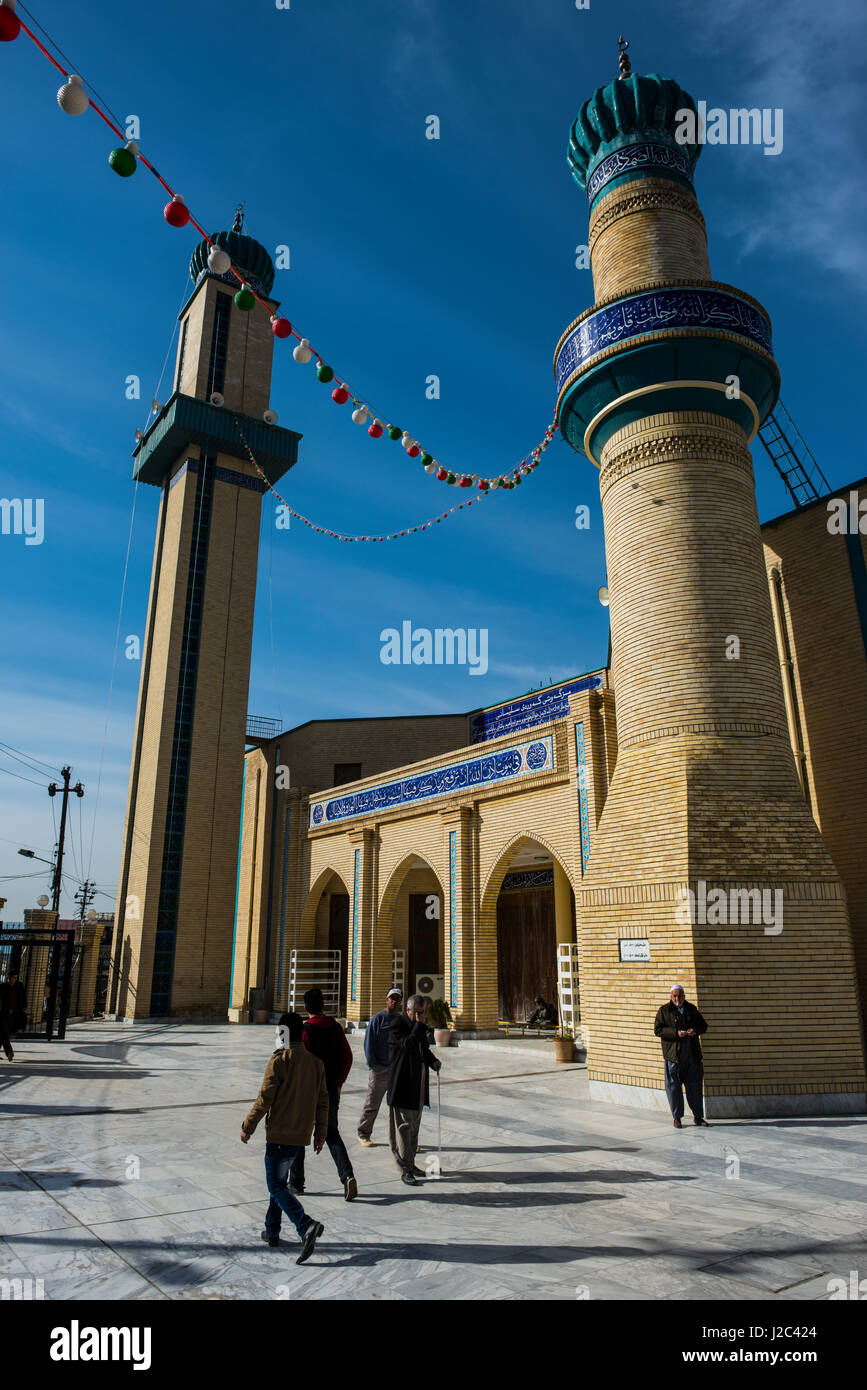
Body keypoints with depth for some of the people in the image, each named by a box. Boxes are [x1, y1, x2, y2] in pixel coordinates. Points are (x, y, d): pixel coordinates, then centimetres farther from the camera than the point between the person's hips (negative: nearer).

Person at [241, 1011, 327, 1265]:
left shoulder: (279, 1060, -13)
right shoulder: (316, 1063, 6)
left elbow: (264, 1099, -14)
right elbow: (322, 1101, 9)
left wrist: (247, 1127, -2)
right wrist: (320, 1132, 16)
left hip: (279, 1135, -7)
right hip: (302, 1136, 7)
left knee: (276, 1185, -2)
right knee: (279, 1180, 22)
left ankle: (306, 1226, -18)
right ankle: (272, 1230, 27)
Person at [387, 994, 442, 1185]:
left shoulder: (420, 1026, 11)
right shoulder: (397, 1025, -14)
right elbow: (408, 1045, -28)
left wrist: (433, 1061, 4)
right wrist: (419, 1025, -27)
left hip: (419, 1083, 8)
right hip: (403, 1083, -8)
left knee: (414, 1125, 15)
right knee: (403, 1126, -4)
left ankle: (410, 1162, 26)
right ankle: (405, 1169, 1)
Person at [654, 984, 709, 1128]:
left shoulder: (691, 1009, 10)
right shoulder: (664, 1011, -1)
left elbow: (703, 1026, 15)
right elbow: (657, 1029, -7)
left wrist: (695, 1030, -8)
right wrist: (676, 1033, -19)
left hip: (692, 1055, 3)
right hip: (673, 1055, -3)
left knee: (694, 1085, 8)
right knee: (673, 1086, 0)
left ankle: (698, 1116, 21)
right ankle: (677, 1118, 11)